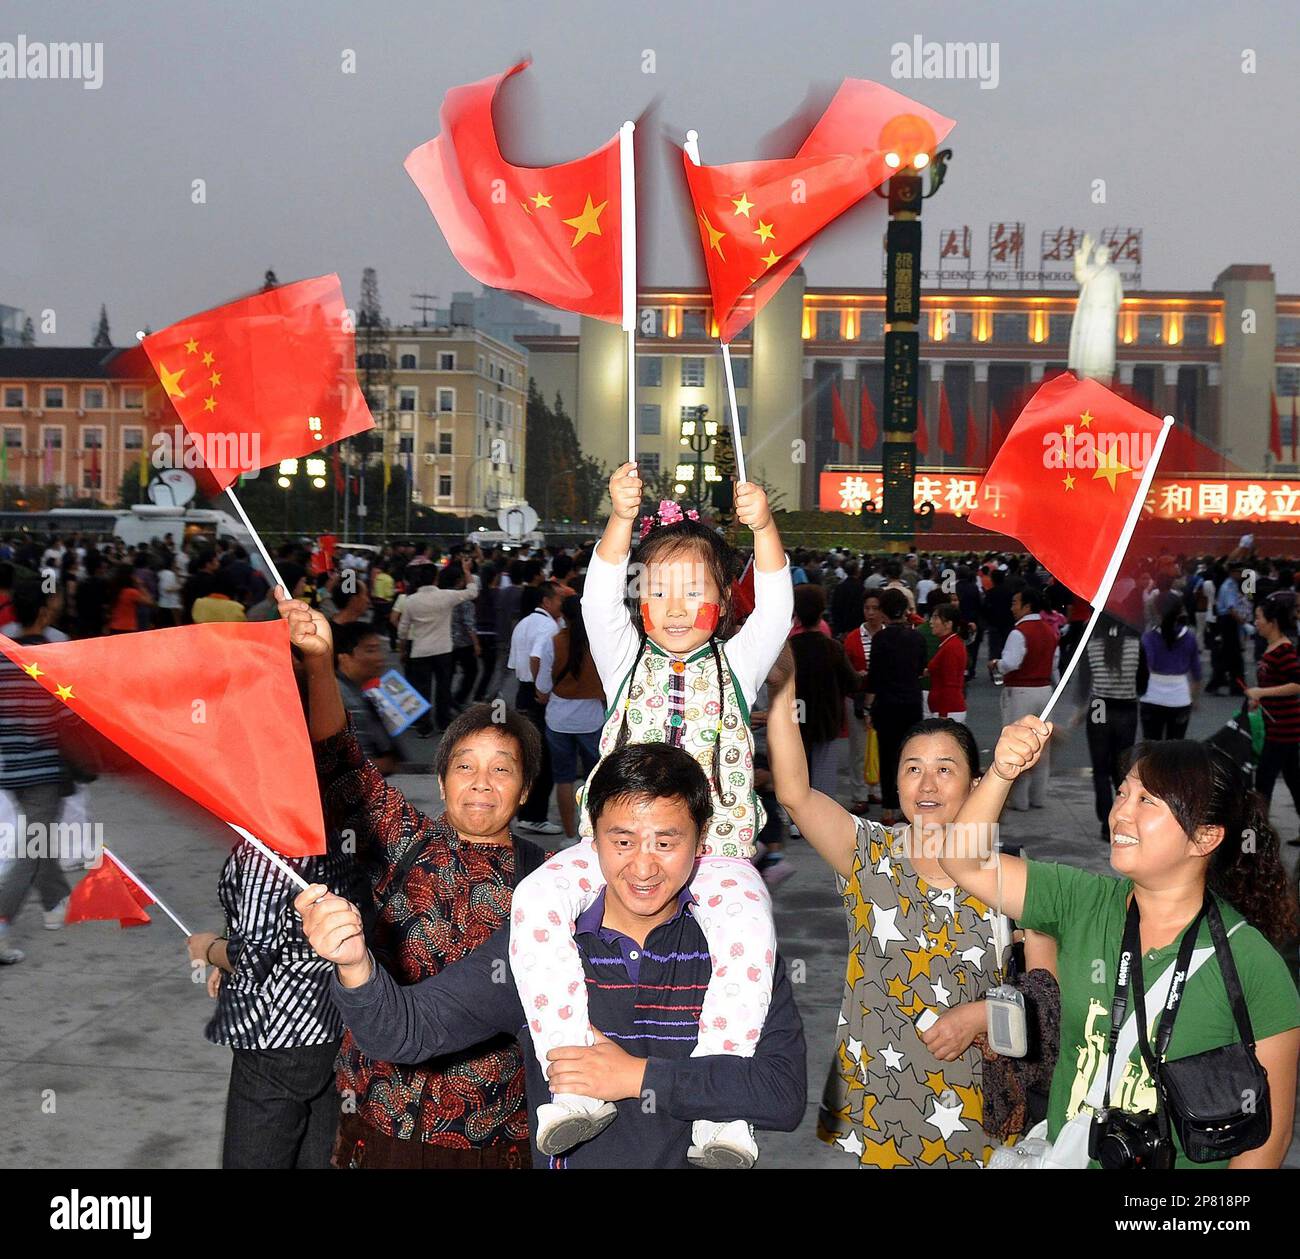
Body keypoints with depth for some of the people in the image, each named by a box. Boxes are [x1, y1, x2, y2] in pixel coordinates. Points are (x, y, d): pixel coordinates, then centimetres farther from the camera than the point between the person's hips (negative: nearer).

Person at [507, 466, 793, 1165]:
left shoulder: (735, 664, 15)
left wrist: (763, 528, -22)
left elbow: (775, 609, -4)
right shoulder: (626, 661, 15)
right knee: (536, 899, -27)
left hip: (716, 848, -1)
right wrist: (621, 520, -21)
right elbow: (599, 601, -3)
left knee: (748, 923, -34)